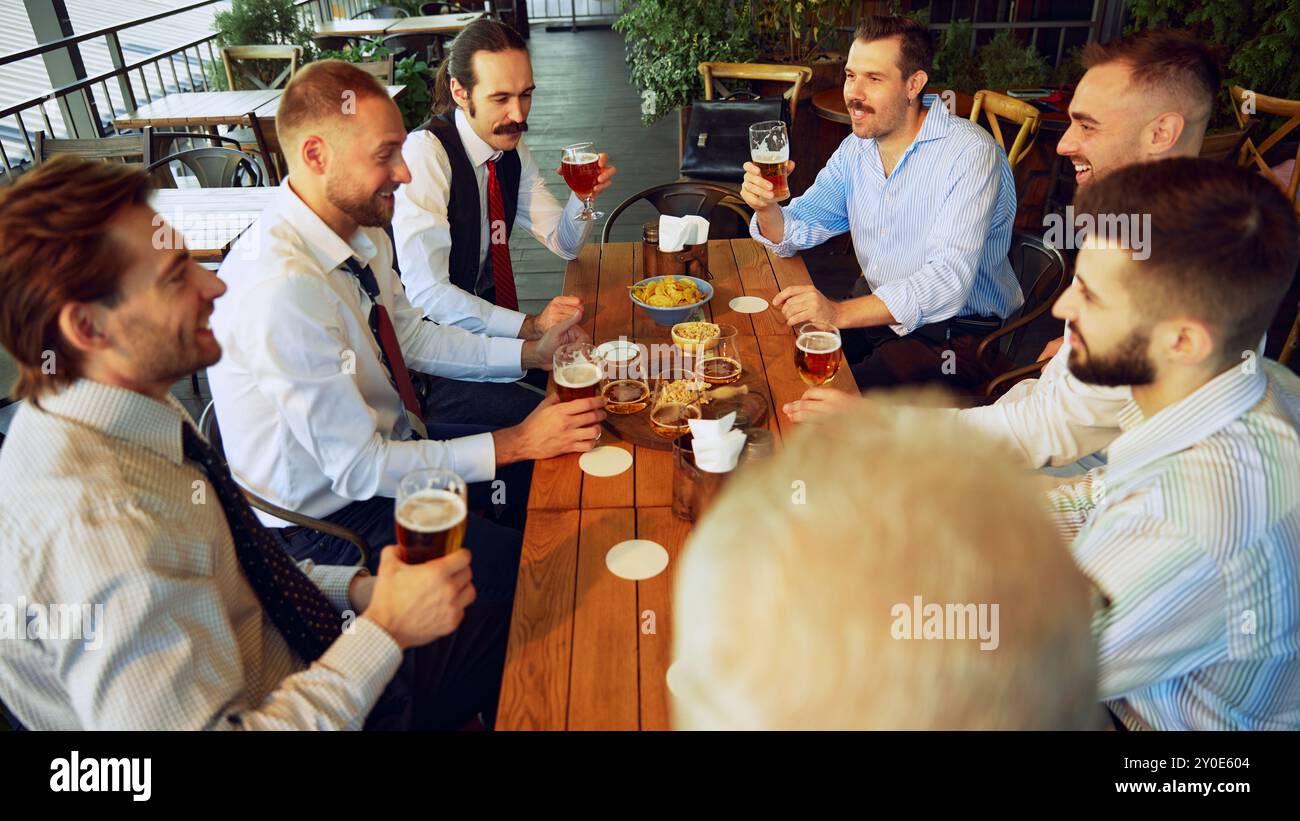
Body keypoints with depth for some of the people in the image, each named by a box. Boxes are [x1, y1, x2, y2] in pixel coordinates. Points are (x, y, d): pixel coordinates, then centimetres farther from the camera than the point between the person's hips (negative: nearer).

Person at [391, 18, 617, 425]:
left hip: (485, 324, 8)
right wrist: (529, 327, -33)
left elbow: (565, 244, 10)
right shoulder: (423, 154, -21)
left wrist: (584, 194, -11)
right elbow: (425, 293, -27)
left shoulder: (512, 149, 3)